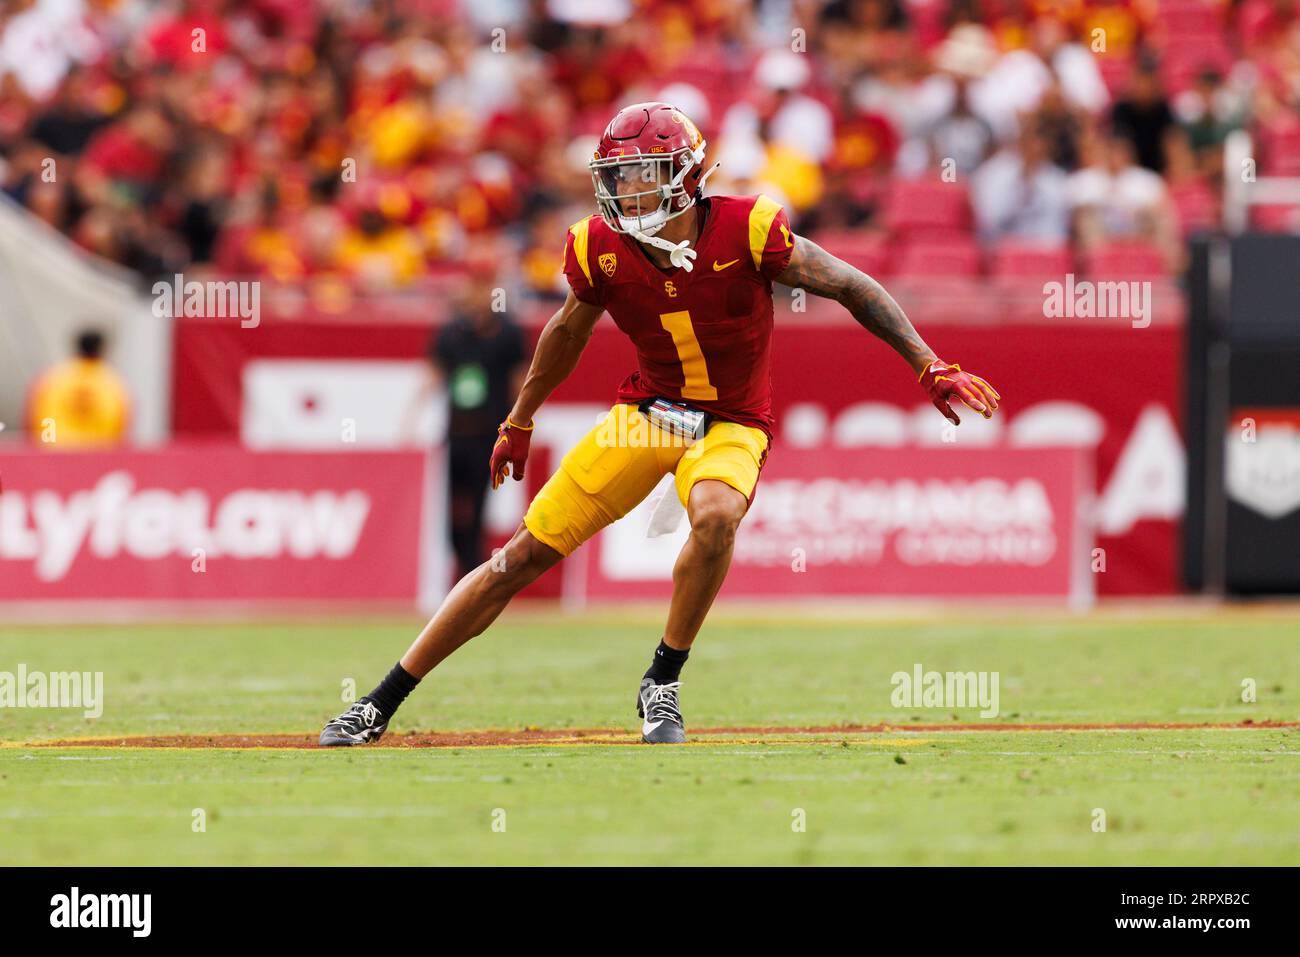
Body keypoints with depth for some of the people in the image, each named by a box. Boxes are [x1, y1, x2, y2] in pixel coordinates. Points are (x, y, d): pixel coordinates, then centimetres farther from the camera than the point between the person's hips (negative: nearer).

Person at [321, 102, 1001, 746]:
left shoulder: (745, 230, -20)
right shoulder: (600, 248, -9)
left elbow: (850, 288, -10)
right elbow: (569, 330, 12)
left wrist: (931, 368, -14)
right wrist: (519, 422, 23)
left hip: (730, 424, -2)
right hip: (645, 414, 3)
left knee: (715, 516, -37)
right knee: (524, 556, -2)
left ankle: (662, 685, -15)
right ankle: (381, 704, 6)